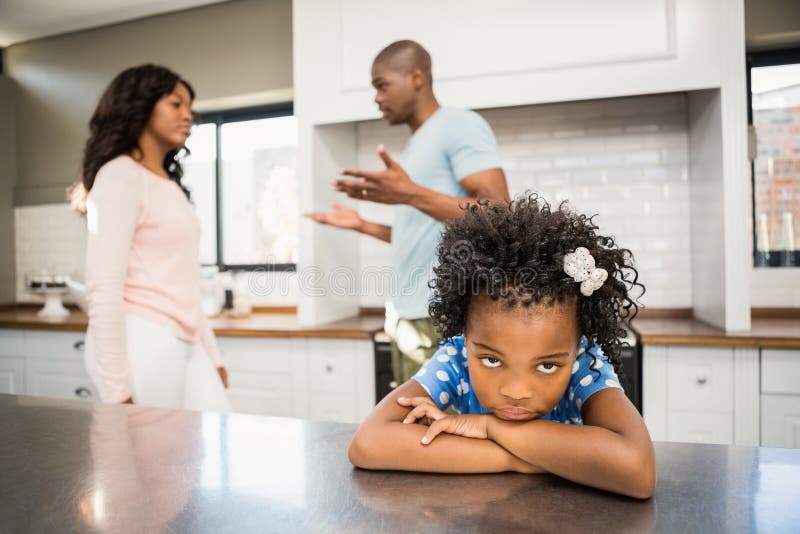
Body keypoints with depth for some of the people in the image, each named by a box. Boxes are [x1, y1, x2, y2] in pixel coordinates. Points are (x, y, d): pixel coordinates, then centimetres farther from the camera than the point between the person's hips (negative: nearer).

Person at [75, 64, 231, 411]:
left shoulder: (170, 185, 18)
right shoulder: (120, 175, -8)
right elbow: (103, 289, -16)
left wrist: (211, 354, 15)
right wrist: (117, 389, -18)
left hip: (184, 344, 8)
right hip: (139, 343, -8)